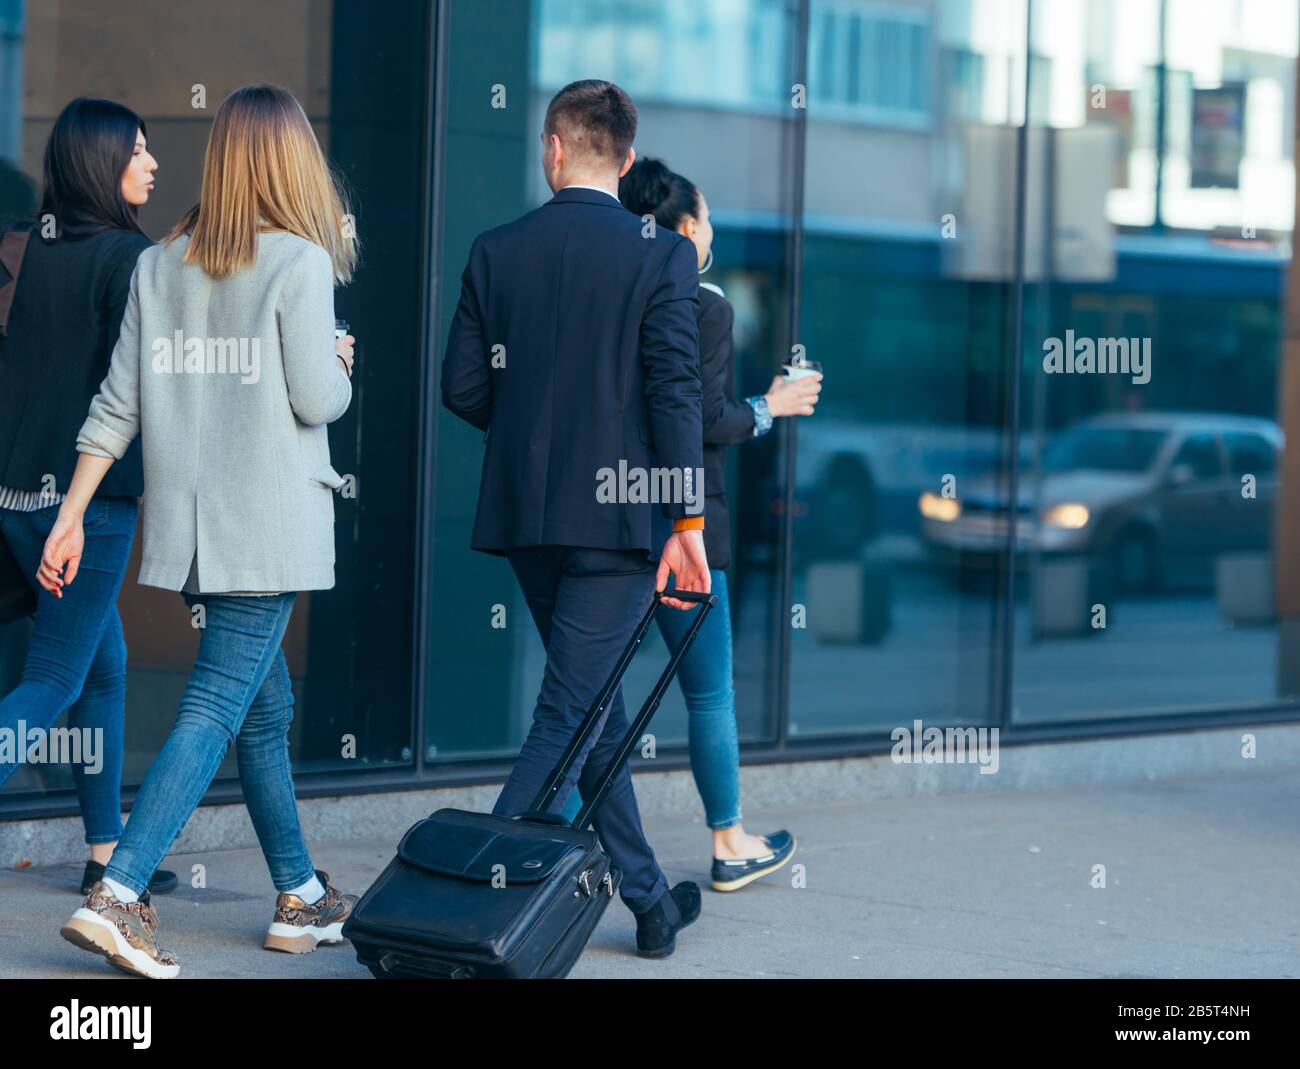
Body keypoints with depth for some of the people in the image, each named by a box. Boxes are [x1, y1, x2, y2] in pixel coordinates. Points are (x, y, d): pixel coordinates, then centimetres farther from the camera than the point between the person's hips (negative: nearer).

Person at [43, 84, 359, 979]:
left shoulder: (159, 267, 7)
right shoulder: (300, 263, -9)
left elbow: (117, 405, 6)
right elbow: (317, 401, -12)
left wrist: (72, 514, 9)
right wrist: (341, 365, 10)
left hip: (187, 523, 6)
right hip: (267, 526, -6)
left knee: (267, 709, 16)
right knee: (216, 709, -7)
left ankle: (303, 900, 25)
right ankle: (116, 898, -17)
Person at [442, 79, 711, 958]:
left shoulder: (496, 252, 3)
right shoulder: (662, 255, -7)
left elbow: (463, 387, 2)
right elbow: (675, 393, -12)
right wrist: (689, 522, -10)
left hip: (524, 513, 4)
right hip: (619, 513, -4)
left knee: (596, 707, 15)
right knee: (571, 712, -2)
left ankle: (650, 904, 23)